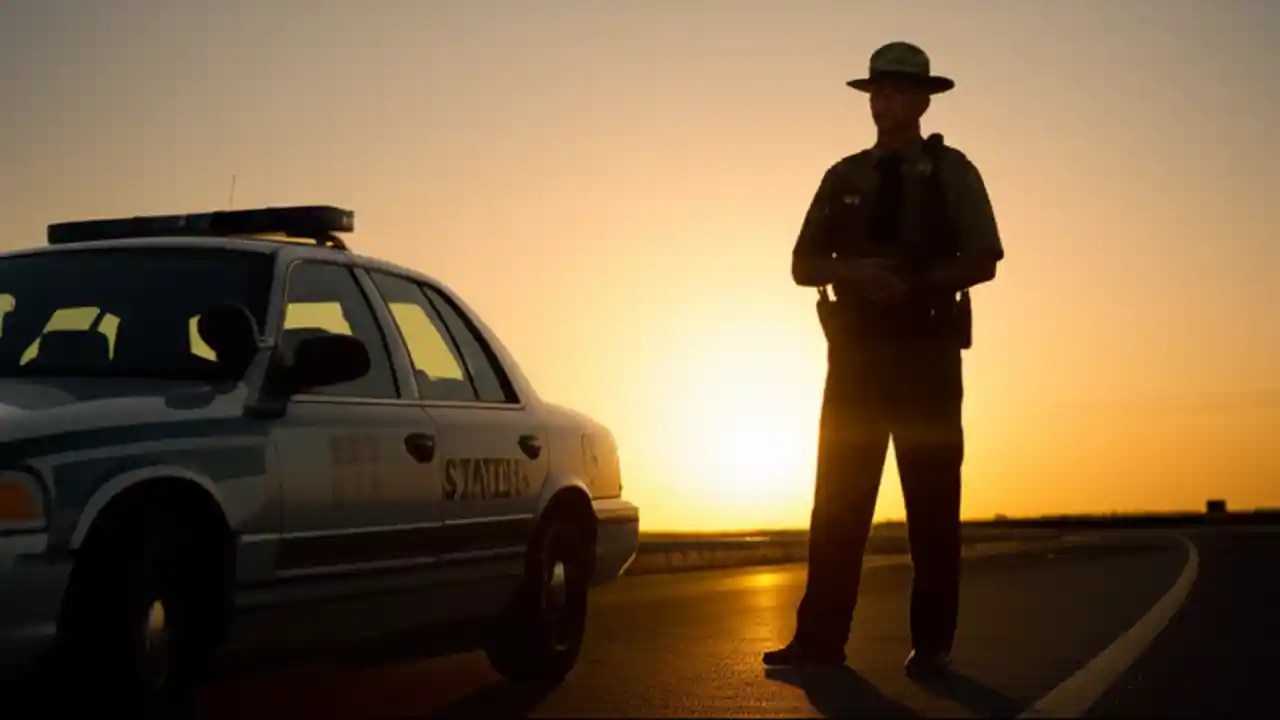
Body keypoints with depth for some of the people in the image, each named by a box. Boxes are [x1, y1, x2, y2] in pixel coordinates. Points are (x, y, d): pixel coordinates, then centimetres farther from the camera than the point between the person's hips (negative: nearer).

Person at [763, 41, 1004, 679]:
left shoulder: (951, 172, 4)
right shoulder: (843, 178, 11)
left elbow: (983, 259, -3)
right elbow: (803, 264, 8)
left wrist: (916, 284, -18)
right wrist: (851, 271, -13)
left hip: (927, 353, -2)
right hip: (856, 352, 2)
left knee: (932, 504, 0)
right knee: (838, 500, -2)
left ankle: (931, 645, 5)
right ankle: (820, 638, 1)